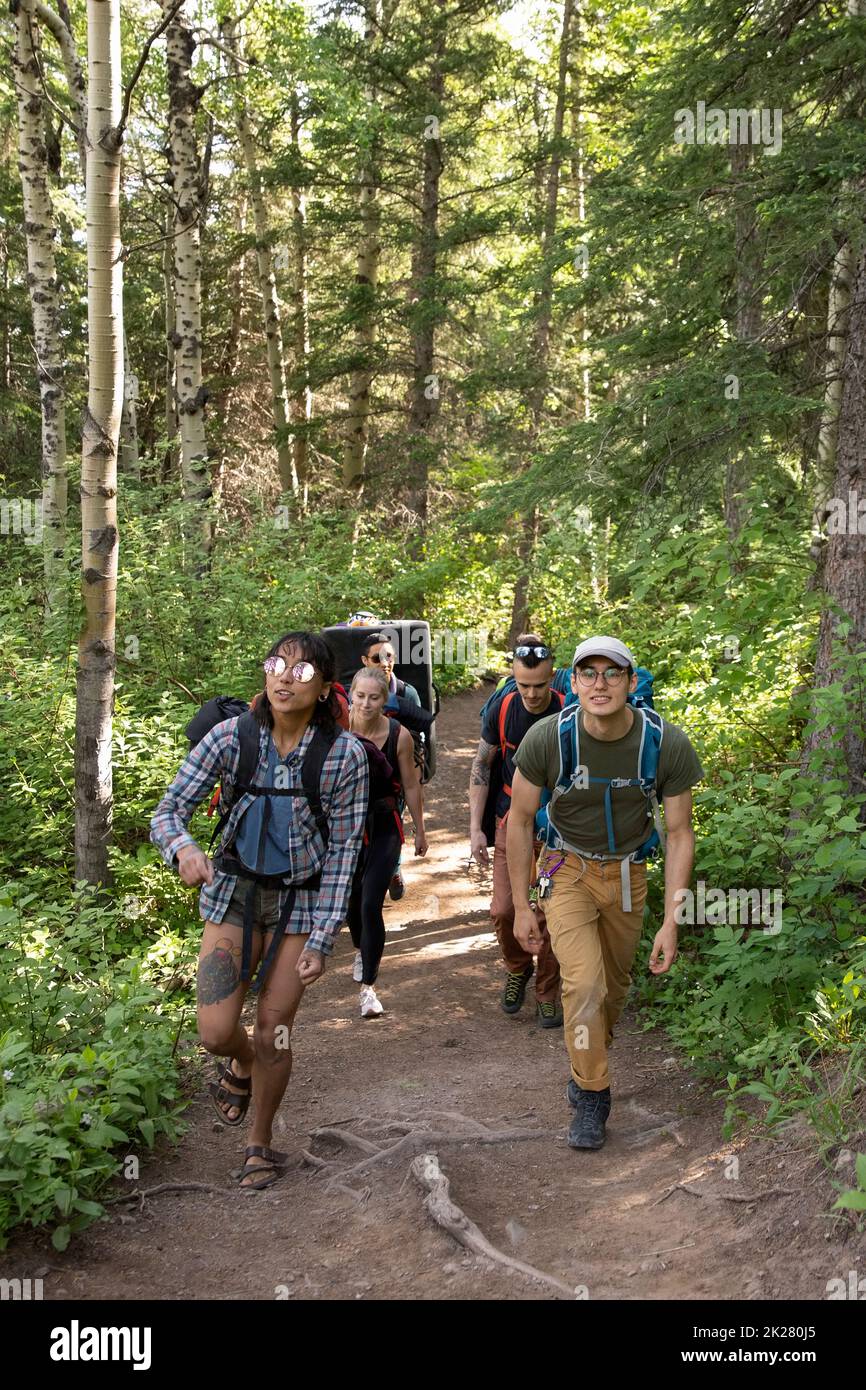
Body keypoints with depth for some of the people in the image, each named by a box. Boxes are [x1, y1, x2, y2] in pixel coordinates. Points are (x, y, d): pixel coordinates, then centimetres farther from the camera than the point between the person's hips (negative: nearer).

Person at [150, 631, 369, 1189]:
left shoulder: (346, 754, -14)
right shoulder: (230, 736, -12)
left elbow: (343, 850, -9)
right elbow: (167, 812, -9)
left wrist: (322, 941, -11)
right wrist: (184, 847, -33)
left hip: (302, 900, -1)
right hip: (234, 891, 1)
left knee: (274, 1031, 4)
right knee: (216, 1031, -5)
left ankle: (262, 1142, 30)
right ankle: (243, 1064, 34)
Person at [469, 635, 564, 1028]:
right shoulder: (502, 709, -7)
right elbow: (481, 766, 3)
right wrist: (475, 828, -1)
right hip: (512, 818, 2)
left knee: (549, 914, -2)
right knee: (503, 910, -2)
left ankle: (548, 994, 18)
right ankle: (517, 969, 28)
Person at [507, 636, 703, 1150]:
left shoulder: (668, 744, -22)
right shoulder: (547, 738, -23)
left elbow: (680, 834, -11)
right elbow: (520, 821, -9)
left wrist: (671, 922, -13)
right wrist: (522, 907, -6)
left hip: (628, 872, 2)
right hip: (568, 869, -2)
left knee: (615, 985, 16)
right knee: (584, 982, -17)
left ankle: (587, 1065, 44)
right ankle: (592, 1097, 2)